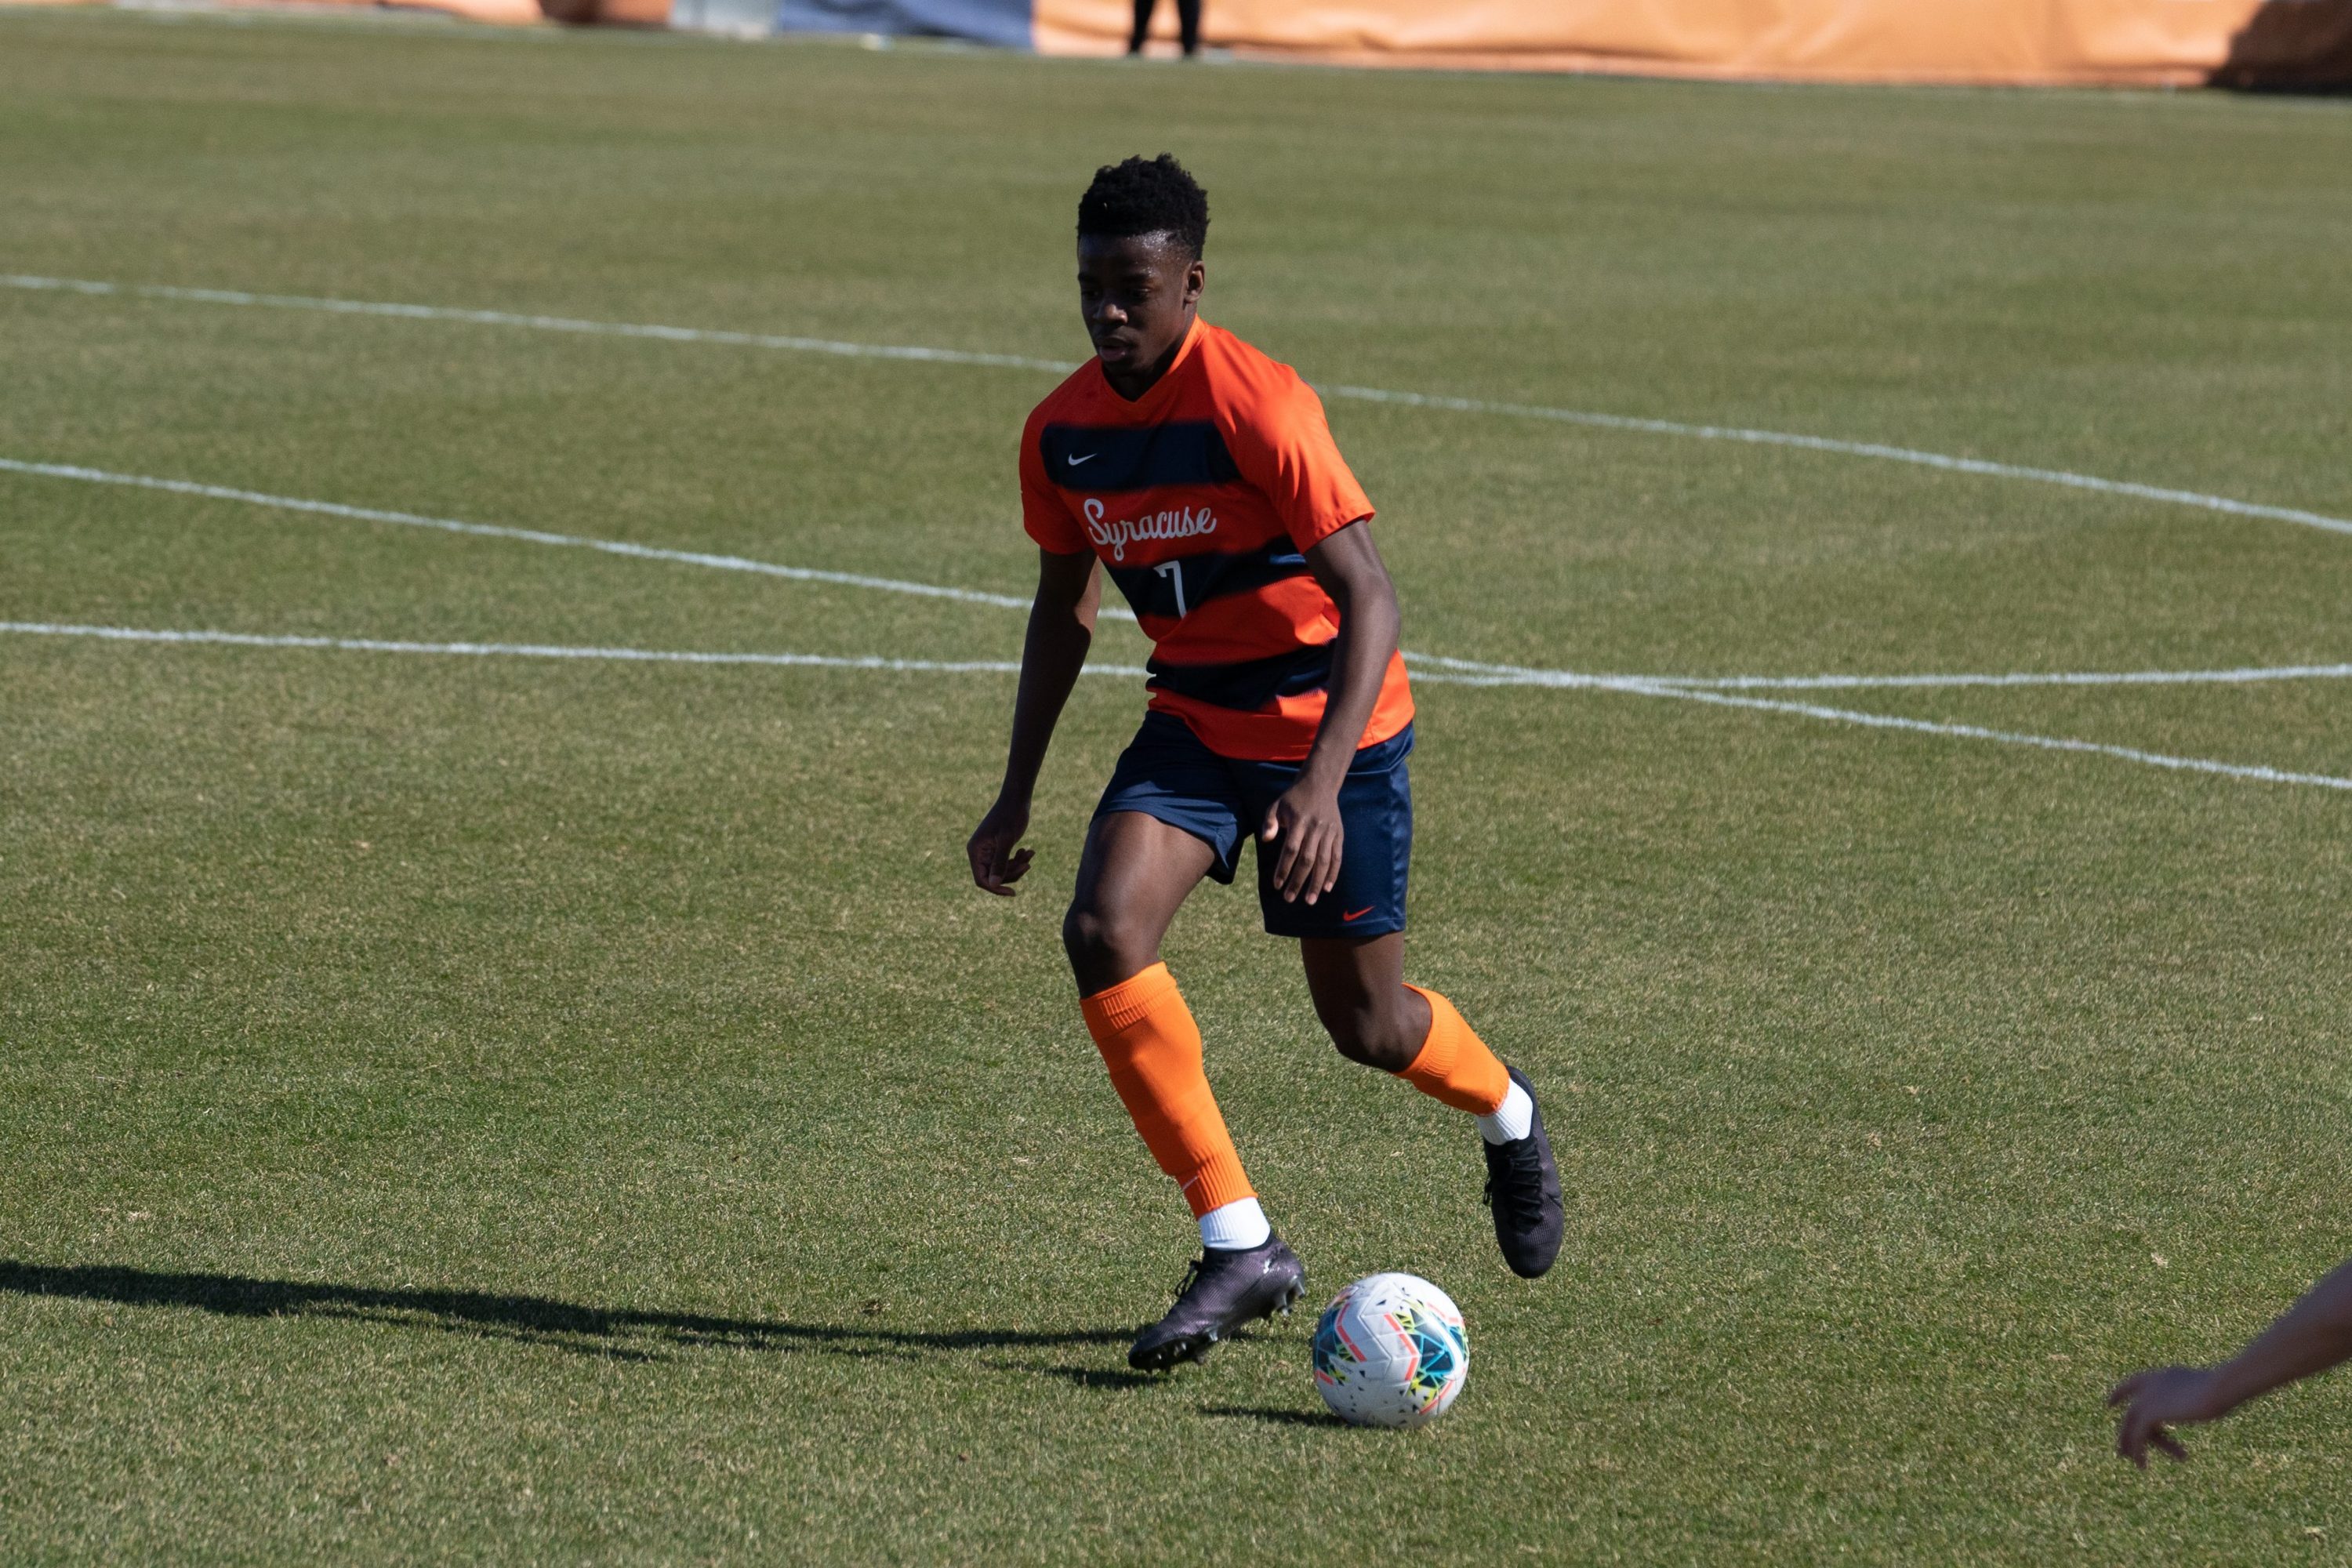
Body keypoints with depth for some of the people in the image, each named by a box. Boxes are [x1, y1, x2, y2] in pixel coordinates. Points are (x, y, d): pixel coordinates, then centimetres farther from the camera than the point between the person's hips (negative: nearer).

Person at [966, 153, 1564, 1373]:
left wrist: (1322, 785, -37)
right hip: (1195, 717, 5)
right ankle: (1238, 1249, -13)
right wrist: (1017, 794, 11)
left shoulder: (1257, 406, -24)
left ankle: (1505, 1114, 42)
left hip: (1331, 722, -5)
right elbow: (1065, 603, 13)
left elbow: (1369, 602, -26)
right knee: (1104, 931, -20)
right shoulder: (1063, 432, -3)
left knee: (1364, 1024, 3)